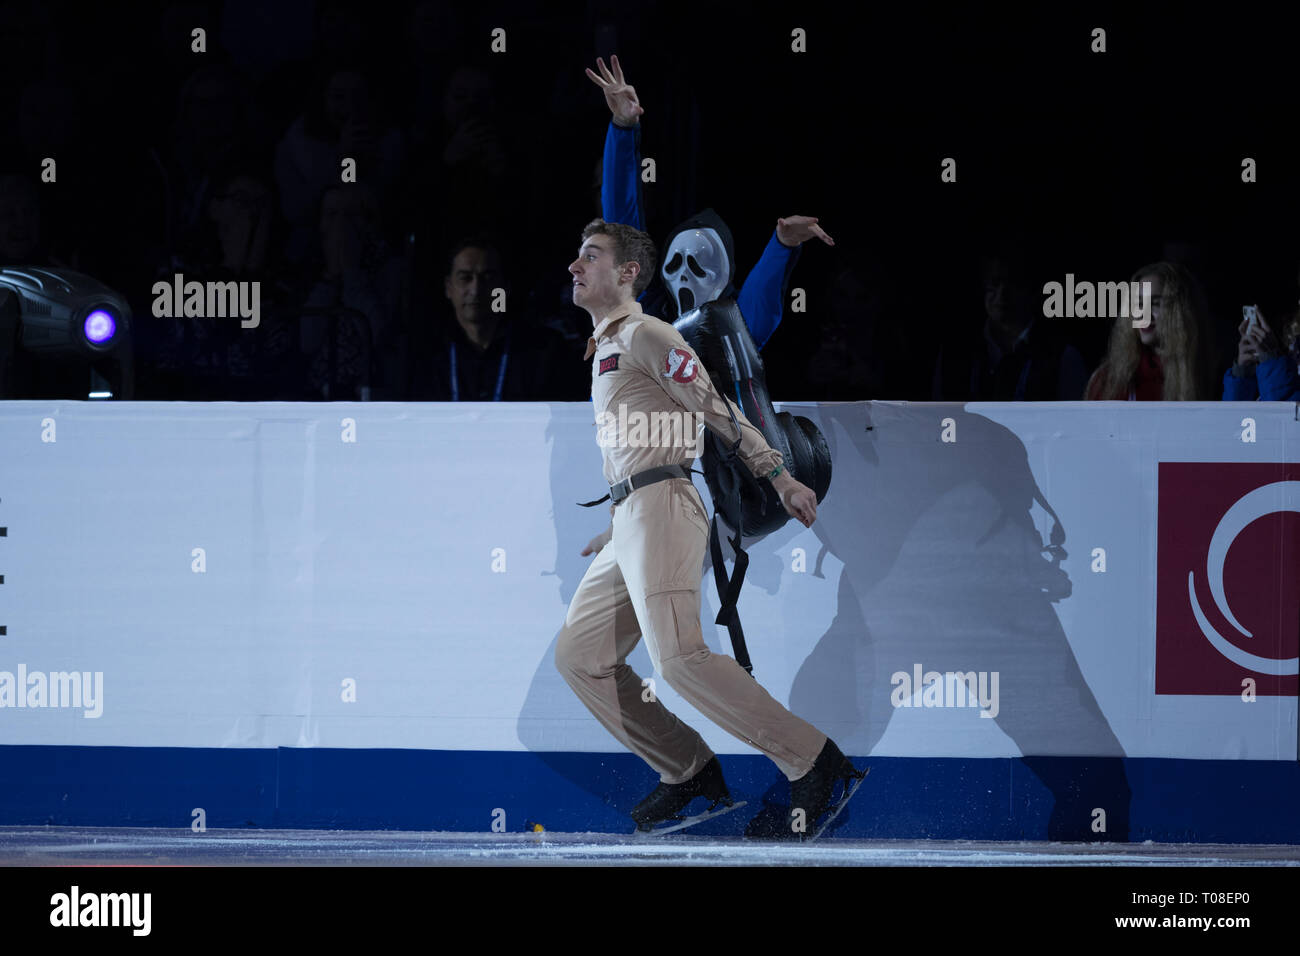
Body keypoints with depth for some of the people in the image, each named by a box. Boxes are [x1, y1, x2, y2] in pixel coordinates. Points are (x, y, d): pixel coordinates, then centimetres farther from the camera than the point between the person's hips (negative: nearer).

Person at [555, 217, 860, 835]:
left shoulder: (643, 334, -2)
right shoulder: (604, 349, 25)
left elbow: (717, 410, -7)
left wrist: (780, 478, -11)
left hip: (660, 507, -10)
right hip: (628, 523, 10)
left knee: (677, 656, -24)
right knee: (578, 654, 6)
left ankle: (811, 760, -21)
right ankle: (689, 772, 7)